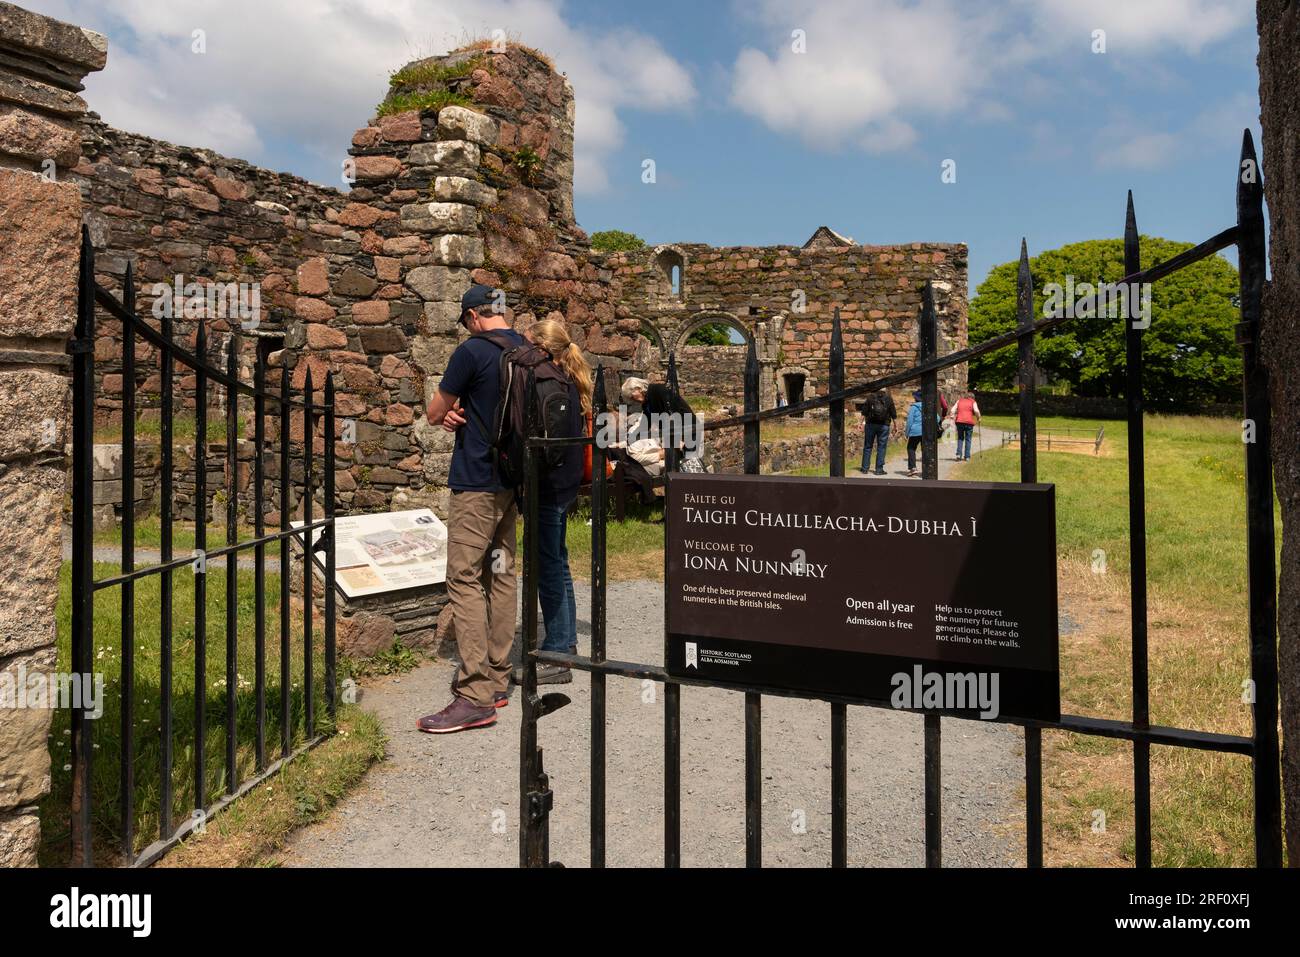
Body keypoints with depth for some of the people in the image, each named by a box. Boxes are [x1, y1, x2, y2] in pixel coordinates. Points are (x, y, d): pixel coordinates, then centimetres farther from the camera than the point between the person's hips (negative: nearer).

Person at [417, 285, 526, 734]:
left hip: (477, 483, -8)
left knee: (465, 581, -7)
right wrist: (460, 412, 4)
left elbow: (434, 414, -6)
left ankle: (475, 696, -8)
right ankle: (497, 682, 19)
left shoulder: (472, 351, -13)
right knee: (501, 575, 11)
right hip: (512, 481, 8)